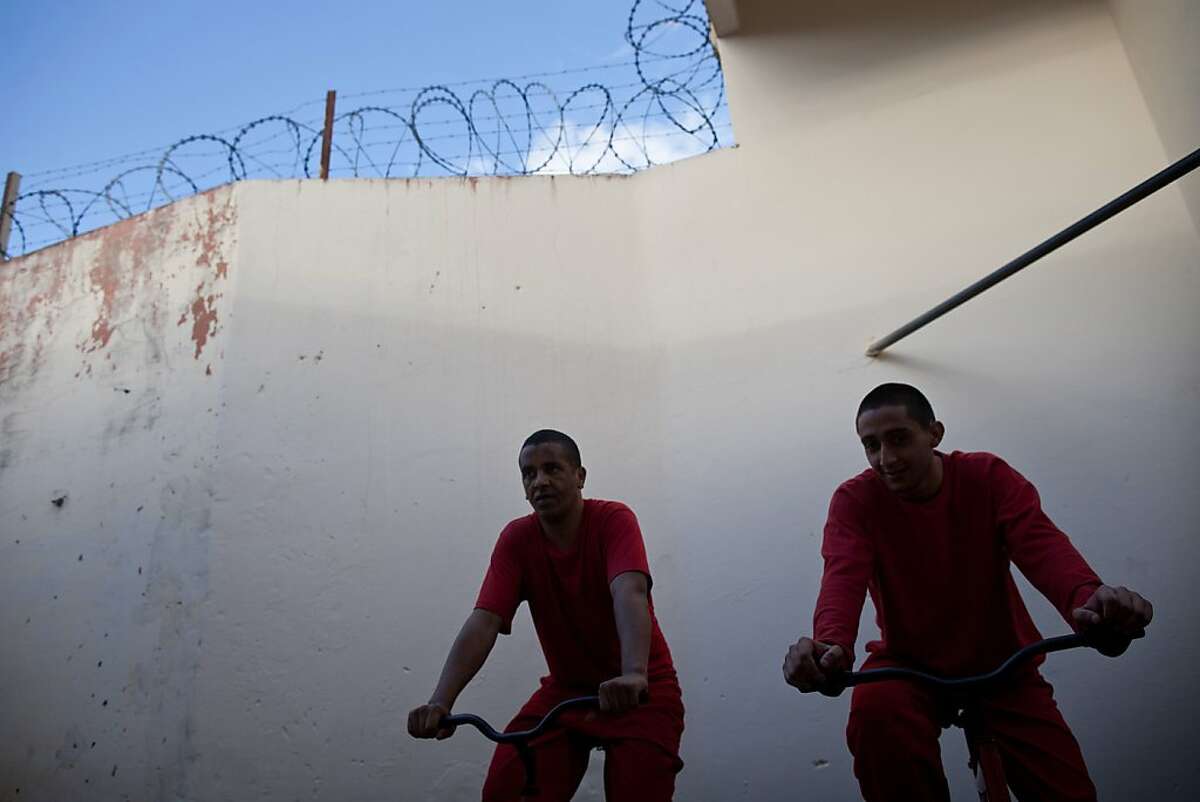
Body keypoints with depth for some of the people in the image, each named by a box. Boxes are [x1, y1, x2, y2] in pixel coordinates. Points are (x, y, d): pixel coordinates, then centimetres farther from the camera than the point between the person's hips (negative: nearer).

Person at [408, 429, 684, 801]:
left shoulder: (613, 519, -18)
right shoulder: (517, 539, -10)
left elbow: (629, 593, -35)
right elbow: (483, 621, -18)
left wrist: (633, 674, -52)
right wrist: (441, 701, -32)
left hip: (641, 690, -2)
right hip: (566, 688, 3)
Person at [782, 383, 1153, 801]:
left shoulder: (989, 477, -11)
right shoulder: (855, 500, -14)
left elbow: (1041, 543, -27)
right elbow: (843, 575, -30)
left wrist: (1087, 596, -50)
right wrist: (832, 642, -53)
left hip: (1000, 662, 2)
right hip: (910, 665, -1)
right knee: (874, 713, -32)